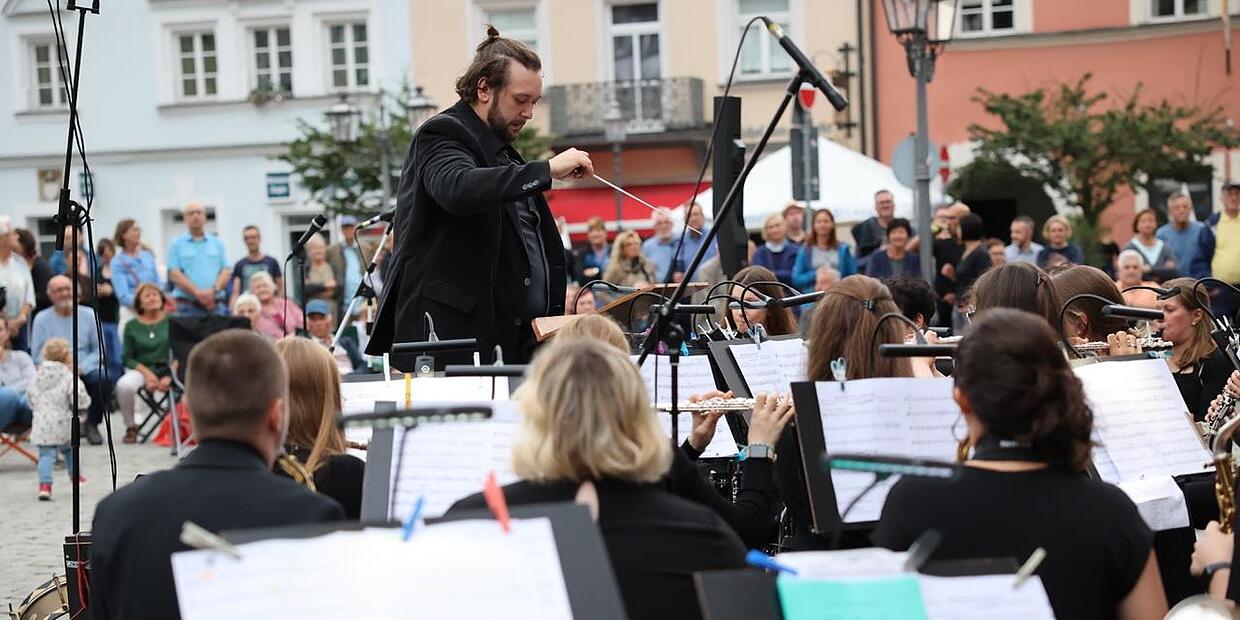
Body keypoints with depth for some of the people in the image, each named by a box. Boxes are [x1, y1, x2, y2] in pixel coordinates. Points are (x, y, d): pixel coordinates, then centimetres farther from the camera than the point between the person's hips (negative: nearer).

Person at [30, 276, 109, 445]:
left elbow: (98, 349, 6)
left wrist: (81, 368, -11)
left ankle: (92, 424, -5)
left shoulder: (88, 315, 10)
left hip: (85, 369, 1)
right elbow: (37, 354, 1)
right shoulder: (42, 319, 7)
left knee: (103, 379, -31)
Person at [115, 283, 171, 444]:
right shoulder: (132, 326, 8)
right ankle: (131, 427, -6)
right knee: (124, 385, -33)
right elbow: (128, 358, 5)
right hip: (141, 369, 1)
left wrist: (170, 375, -17)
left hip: (167, 368, -1)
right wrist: (147, 373, -12)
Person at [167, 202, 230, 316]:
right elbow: (174, 274, -2)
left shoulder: (217, 243, 15)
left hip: (216, 305, 2)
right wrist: (197, 292, -14)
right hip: (187, 306, -2)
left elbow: (226, 271, 8)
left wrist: (214, 290, -12)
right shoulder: (177, 244, 8)